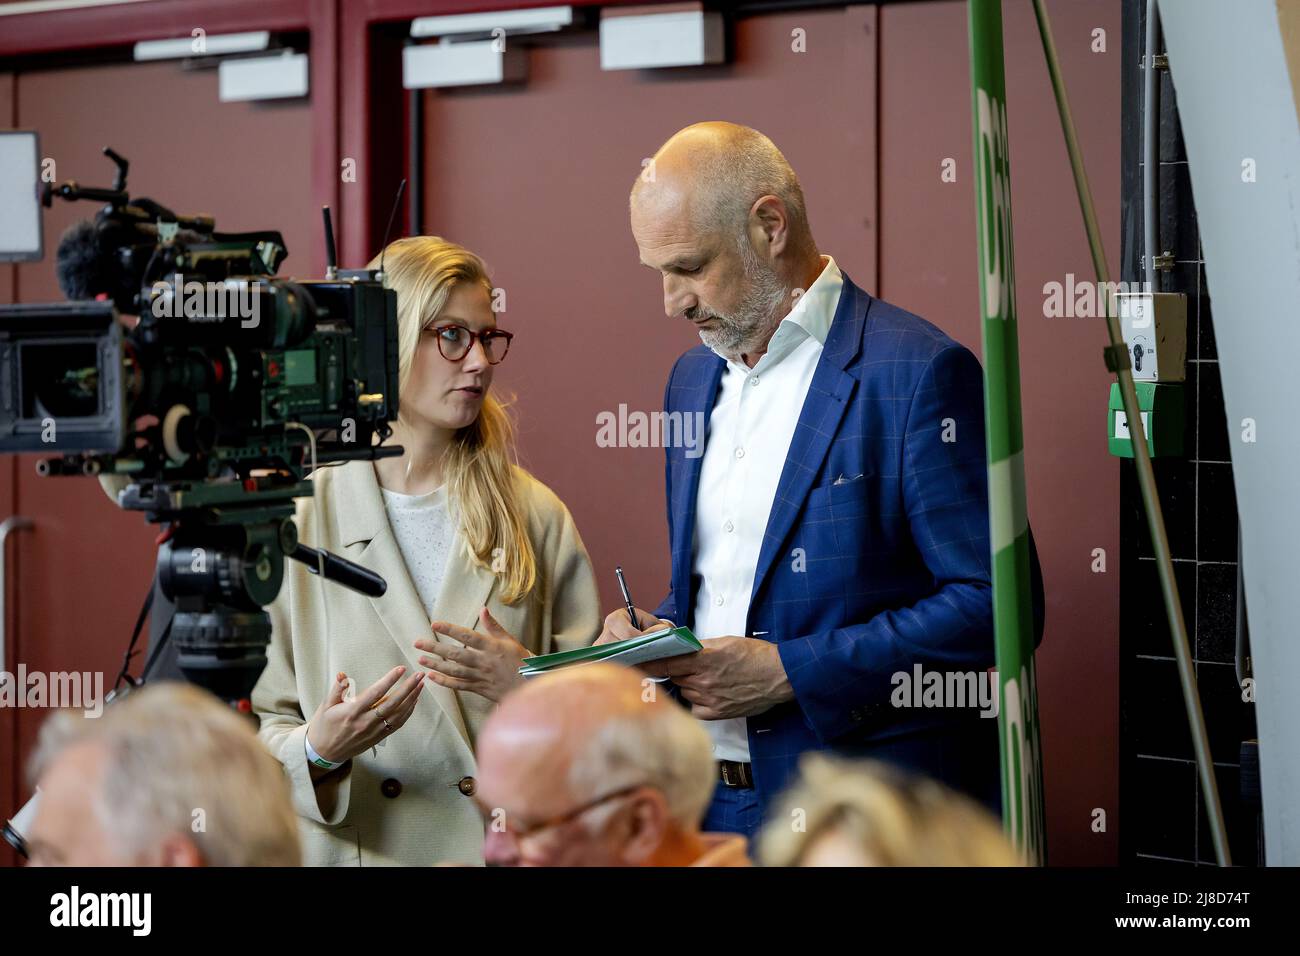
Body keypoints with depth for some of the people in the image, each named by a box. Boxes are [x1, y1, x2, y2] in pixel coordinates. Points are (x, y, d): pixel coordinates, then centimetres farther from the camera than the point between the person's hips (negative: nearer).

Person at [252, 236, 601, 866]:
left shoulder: (536, 517, 9)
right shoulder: (301, 519, 3)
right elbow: (258, 729, 5)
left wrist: (529, 686, -7)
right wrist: (317, 751, -13)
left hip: (509, 843, 1)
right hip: (354, 849, 0)